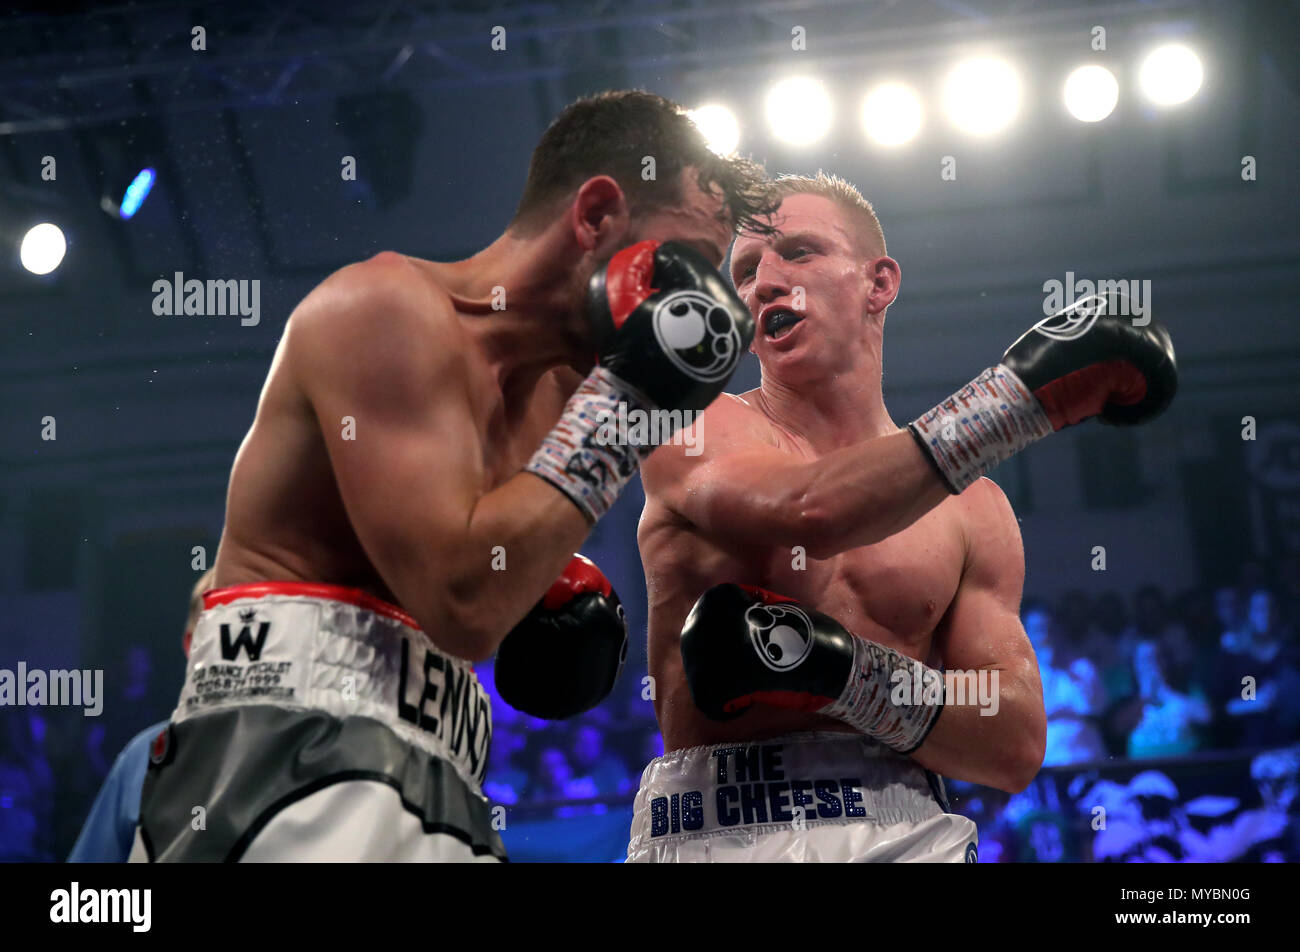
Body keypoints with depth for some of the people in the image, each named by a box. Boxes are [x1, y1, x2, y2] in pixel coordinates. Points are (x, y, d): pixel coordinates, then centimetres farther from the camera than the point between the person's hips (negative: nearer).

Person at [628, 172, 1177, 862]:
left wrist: (836, 668, -8)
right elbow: (807, 512, -15)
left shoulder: (971, 509, 12)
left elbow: (1017, 749, 6)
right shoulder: (696, 430, 6)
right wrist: (1021, 394, -12)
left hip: (903, 832, 1)